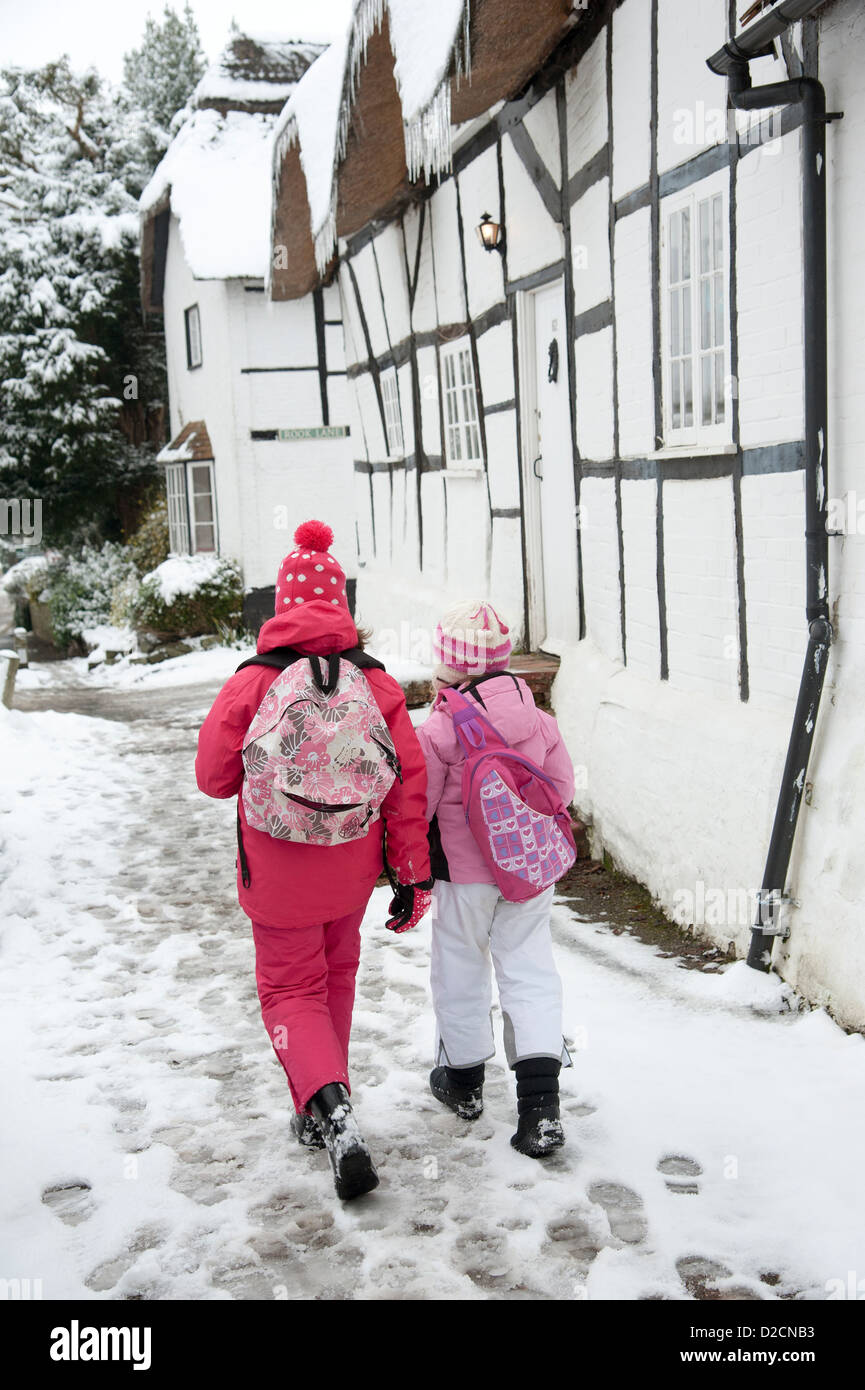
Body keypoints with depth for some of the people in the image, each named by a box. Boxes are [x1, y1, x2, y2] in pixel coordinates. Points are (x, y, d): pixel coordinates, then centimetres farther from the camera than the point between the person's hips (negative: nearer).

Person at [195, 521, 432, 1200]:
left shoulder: (254, 681, -14)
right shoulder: (378, 682, -6)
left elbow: (214, 776, -6)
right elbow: (410, 780, -6)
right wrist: (415, 874, 0)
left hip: (279, 870, -3)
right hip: (352, 868, 3)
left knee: (291, 989, 11)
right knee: (336, 976, 23)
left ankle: (330, 1108, -13)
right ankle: (322, 1116, 35)